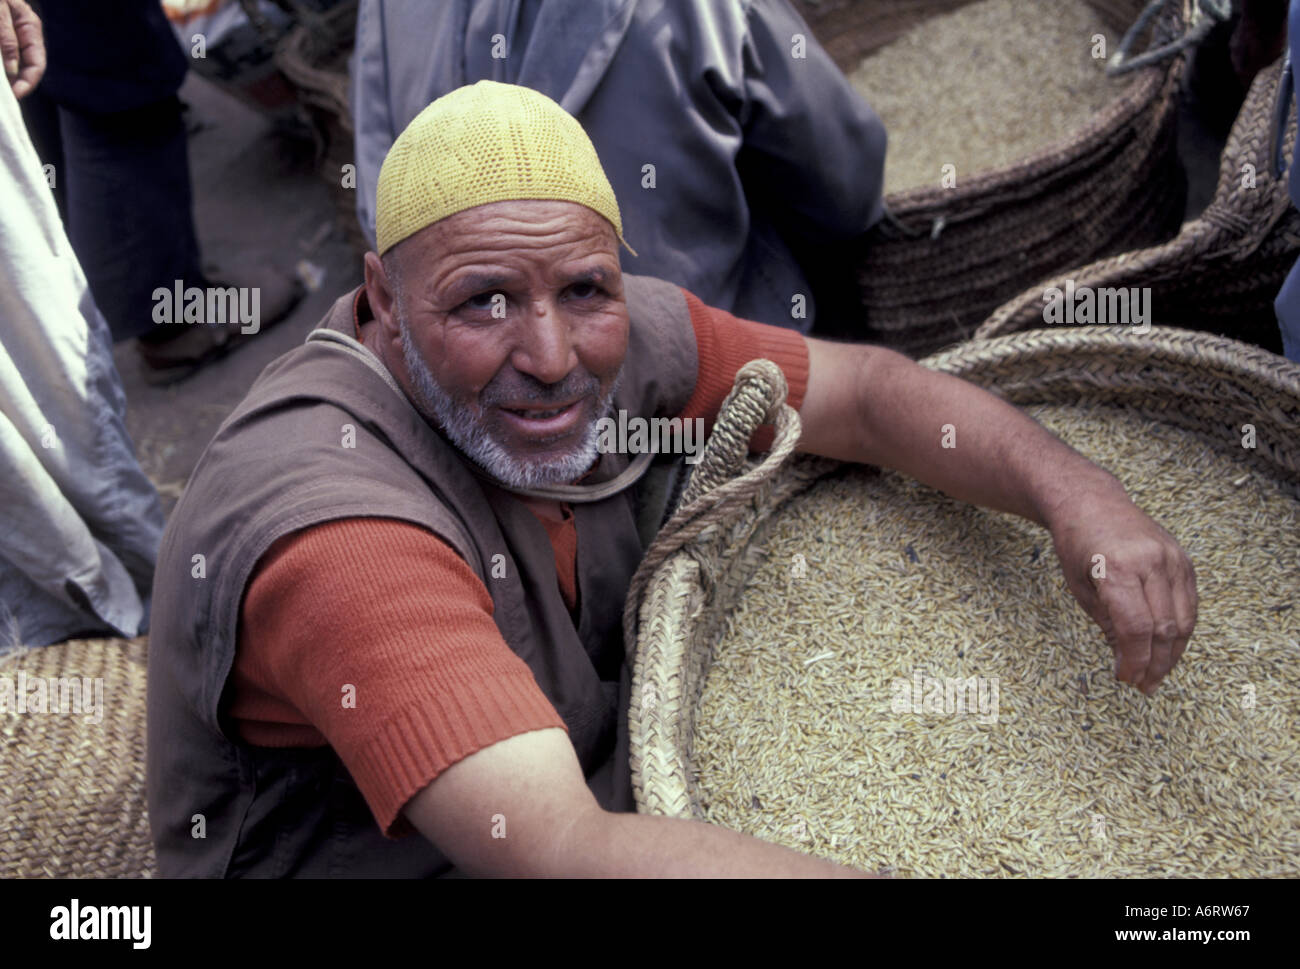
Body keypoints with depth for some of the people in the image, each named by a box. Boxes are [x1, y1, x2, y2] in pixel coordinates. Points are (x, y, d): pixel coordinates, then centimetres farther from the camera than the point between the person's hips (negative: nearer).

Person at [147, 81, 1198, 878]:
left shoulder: (616, 336, -13)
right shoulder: (332, 530, -36)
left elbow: (862, 388, -6)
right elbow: (555, 848, -44)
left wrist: (1074, 492, -23)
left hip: (606, 761, 7)